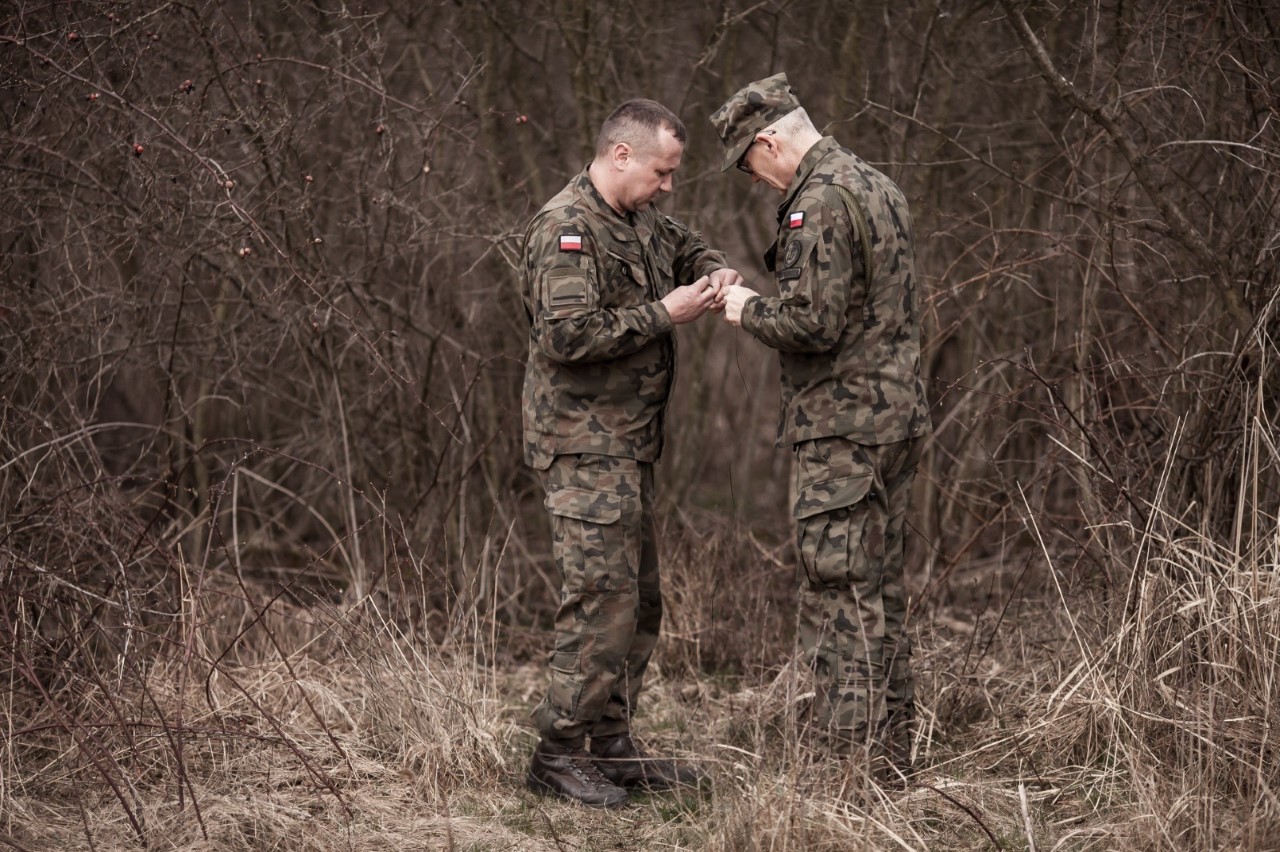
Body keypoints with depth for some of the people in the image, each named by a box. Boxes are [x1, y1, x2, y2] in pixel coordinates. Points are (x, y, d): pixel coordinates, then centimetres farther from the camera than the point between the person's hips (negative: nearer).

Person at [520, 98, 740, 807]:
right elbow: (568, 335, -26)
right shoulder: (566, 229, -16)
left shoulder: (639, 220, 13)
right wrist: (664, 314, -19)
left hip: (627, 444, 10)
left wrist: (714, 273, 9)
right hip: (584, 448, -10)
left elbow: (686, 246, 33)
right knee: (602, 599, -12)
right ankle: (557, 752, -5)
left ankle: (612, 745, 20)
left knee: (638, 602, 13)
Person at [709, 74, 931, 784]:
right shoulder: (877, 187, 15)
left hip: (843, 426, -10)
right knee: (878, 590, 15)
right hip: (896, 414, 10)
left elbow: (813, 324, -23)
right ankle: (890, 760, 21)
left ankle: (851, 762, -3)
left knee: (839, 593, -6)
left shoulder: (820, 204, -16)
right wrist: (768, 303, 17)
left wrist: (749, 309, -5)